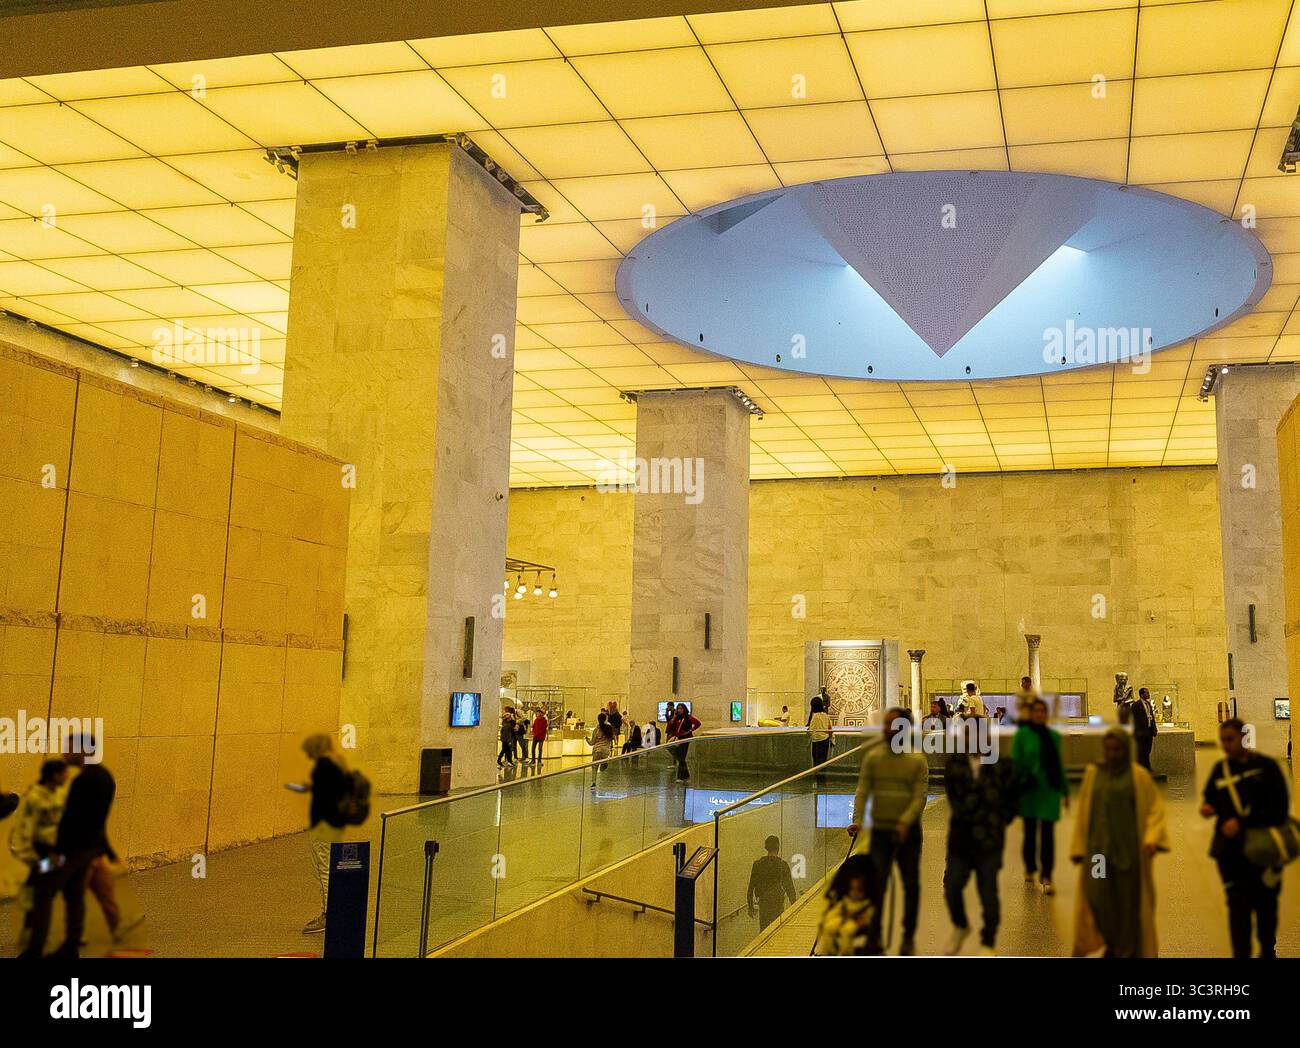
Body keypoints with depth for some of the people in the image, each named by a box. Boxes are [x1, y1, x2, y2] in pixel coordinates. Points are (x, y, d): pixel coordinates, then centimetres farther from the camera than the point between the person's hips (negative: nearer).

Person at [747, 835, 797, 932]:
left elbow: (751, 887, 1)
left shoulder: (757, 864, -1)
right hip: (778, 903, -2)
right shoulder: (783, 865, -6)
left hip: (763, 903, 2)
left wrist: (750, 906, 9)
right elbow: (789, 887, -3)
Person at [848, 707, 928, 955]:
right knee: (876, 884, -5)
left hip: (908, 832, 0)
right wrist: (857, 820, -17)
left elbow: (919, 798, -9)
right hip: (880, 831, 0)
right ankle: (874, 936, 2)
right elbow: (863, 792, -3)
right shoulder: (872, 757, 2)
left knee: (911, 885, 8)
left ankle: (908, 937, 23)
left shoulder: (917, 760, -2)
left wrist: (904, 823, -23)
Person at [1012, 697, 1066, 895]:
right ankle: (1030, 868, 33)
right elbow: (1015, 762, -3)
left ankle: (1046, 875, -4)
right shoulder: (1022, 735, -2)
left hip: (1050, 790, 1)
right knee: (1030, 831, 12)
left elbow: (1059, 764, 13)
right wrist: (1016, 785, -10)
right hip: (1029, 790, -1)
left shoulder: (1054, 736, 7)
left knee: (1048, 833, -6)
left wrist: (1065, 790, 14)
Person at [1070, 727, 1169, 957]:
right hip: (1098, 848, 2)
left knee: (1129, 902, 1)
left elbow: (1155, 808, -2)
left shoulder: (1139, 776, 0)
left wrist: (1152, 838, -17)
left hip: (1129, 849, -2)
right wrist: (1079, 848, 6)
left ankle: (1126, 950, 18)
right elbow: (1083, 812, 9)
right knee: (1097, 898, -5)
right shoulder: (1093, 774, 8)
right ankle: (1111, 942, 19)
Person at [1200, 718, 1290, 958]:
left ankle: (1268, 950, 33)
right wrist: (1207, 808, -7)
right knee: (1238, 904, -1)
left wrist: (1241, 822, -19)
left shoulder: (1266, 767, -6)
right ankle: (1241, 954, 5)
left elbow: (1279, 809, -12)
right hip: (1230, 849, 2)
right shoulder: (1221, 769, 8)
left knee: (1265, 904, 11)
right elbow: (1211, 799, 18)